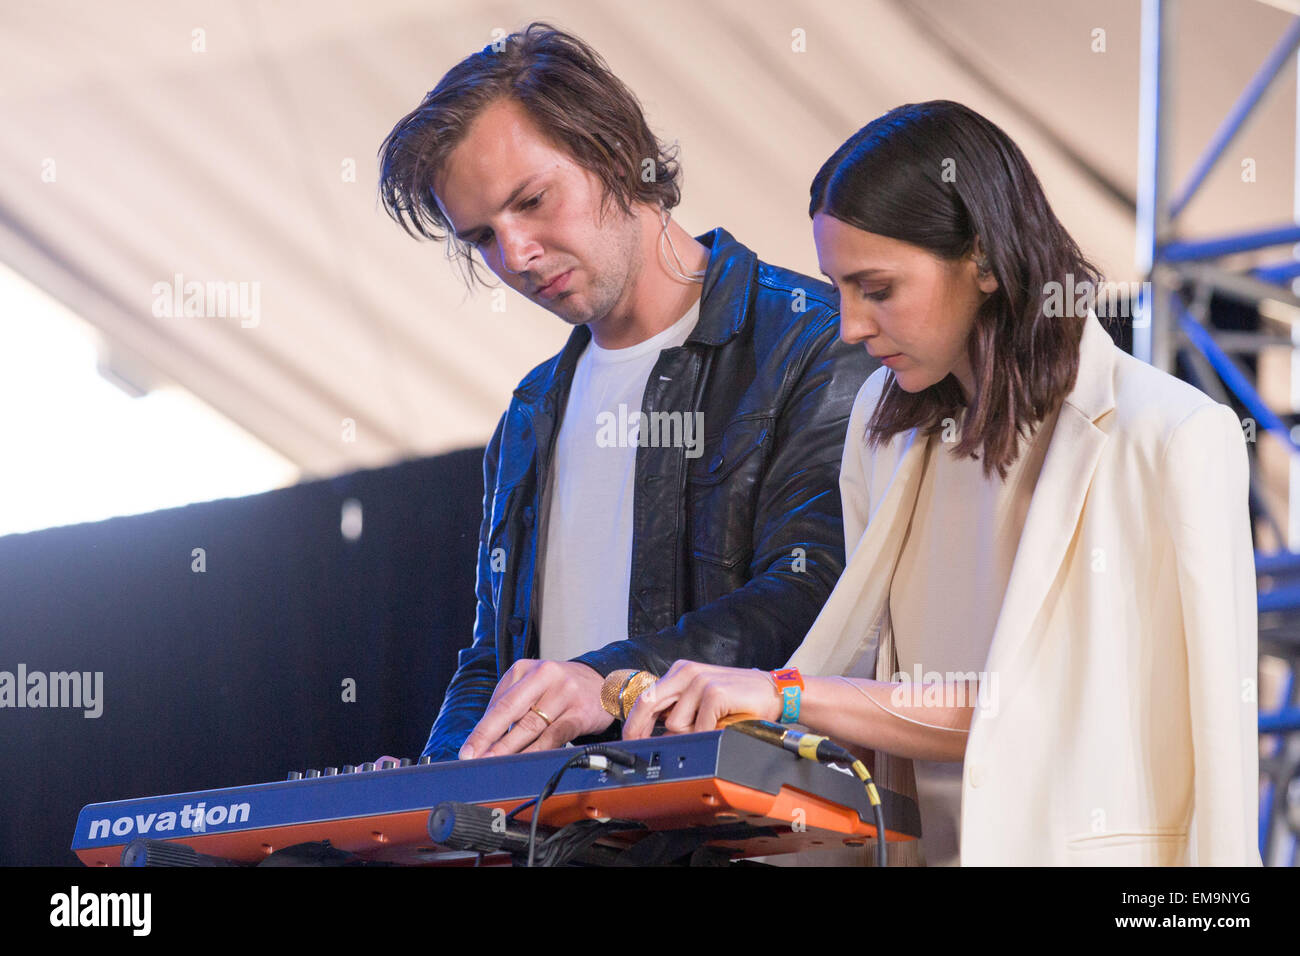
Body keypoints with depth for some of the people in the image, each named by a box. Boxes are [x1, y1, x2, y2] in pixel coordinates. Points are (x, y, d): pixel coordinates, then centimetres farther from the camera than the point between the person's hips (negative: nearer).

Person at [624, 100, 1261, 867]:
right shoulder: (888, 422, 13)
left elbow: (1049, 714, -12)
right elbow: (880, 665, 11)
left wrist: (790, 695, -13)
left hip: (1078, 843, -5)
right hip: (923, 845, 5)